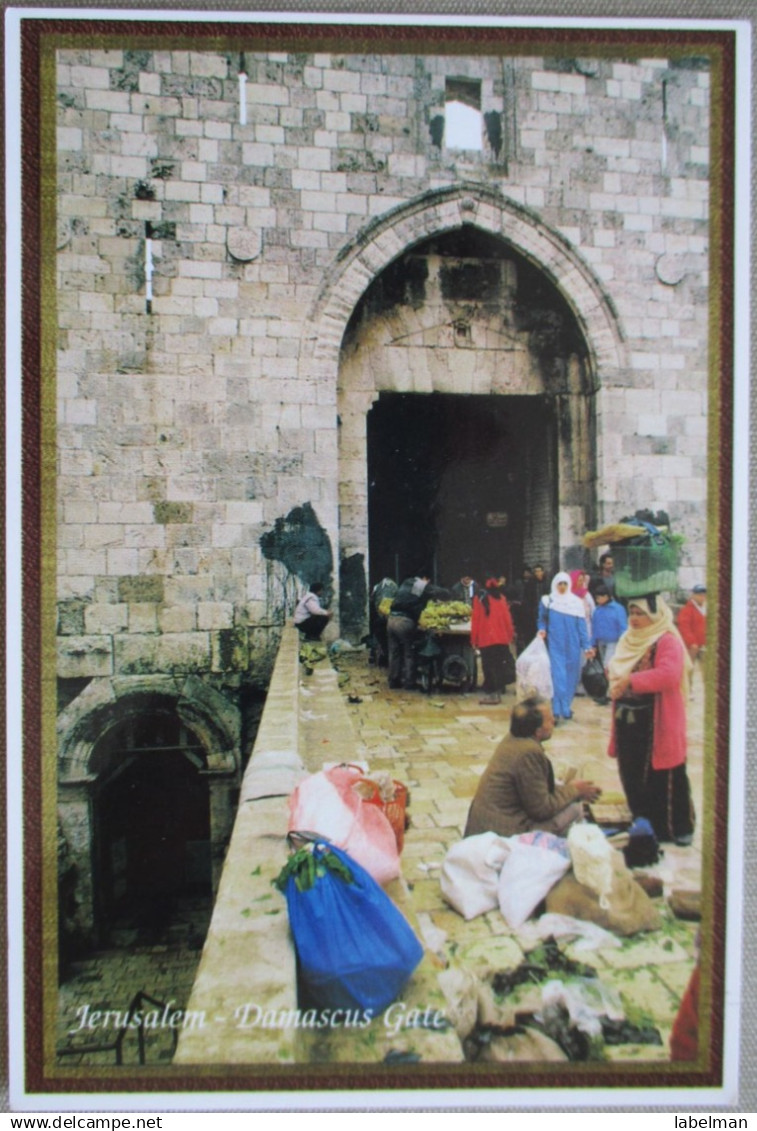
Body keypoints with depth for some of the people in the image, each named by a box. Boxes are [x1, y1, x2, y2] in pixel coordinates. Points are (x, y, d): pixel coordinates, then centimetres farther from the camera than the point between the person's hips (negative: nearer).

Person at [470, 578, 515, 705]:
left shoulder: (479, 599, -5)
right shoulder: (501, 598, 2)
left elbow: (475, 620, -4)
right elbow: (507, 618, 2)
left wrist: (474, 639, 2)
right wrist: (510, 635, 10)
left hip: (485, 640, -3)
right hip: (501, 638, 3)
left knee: (489, 667, 1)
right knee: (499, 666, 11)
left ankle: (491, 693, -1)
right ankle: (498, 692, 14)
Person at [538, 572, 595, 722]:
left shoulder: (576, 602, 5)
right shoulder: (547, 602, 2)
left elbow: (581, 627, 3)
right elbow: (542, 620, 7)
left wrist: (587, 646, -3)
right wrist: (542, 630, -15)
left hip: (572, 646, 2)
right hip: (555, 646, -2)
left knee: (570, 676, 7)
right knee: (558, 676, -10)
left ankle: (565, 707, 21)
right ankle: (558, 710, -10)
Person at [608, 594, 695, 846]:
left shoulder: (668, 641, -14)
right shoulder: (629, 640, 12)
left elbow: (669, 674, -29)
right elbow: (618, 669, 22)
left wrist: (630, 680, -33)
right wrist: (615, 675, -2)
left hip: (657, 726, -8)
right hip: (628, 723, 8)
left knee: (663, 780, 2)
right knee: (632, 778, 16)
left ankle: (678, 830, 17)